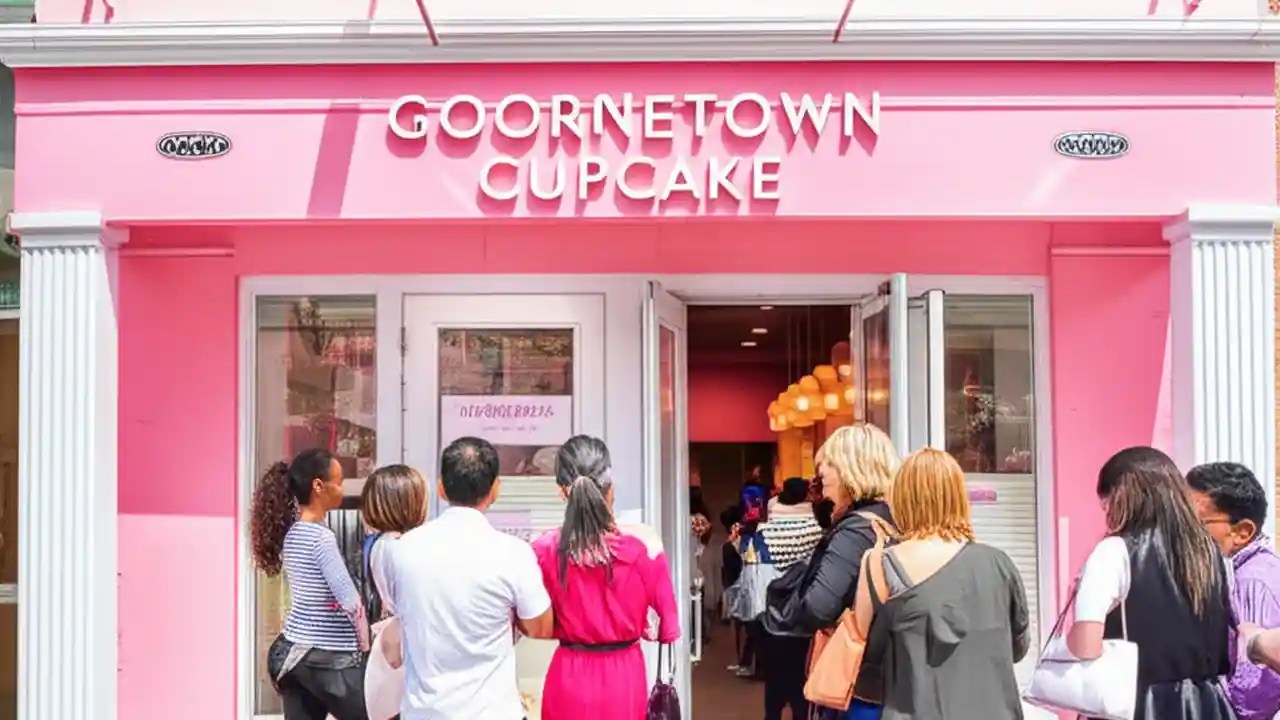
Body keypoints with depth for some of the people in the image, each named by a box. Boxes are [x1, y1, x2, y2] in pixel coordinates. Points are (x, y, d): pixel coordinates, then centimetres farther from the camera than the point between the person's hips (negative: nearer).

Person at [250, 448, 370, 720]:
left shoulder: (291, 533, 7)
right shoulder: (321, 537, -18)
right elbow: (351, 602, -20)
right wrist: (365, 646, -5)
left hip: (293, 650, 8)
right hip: (329, 659, -8)